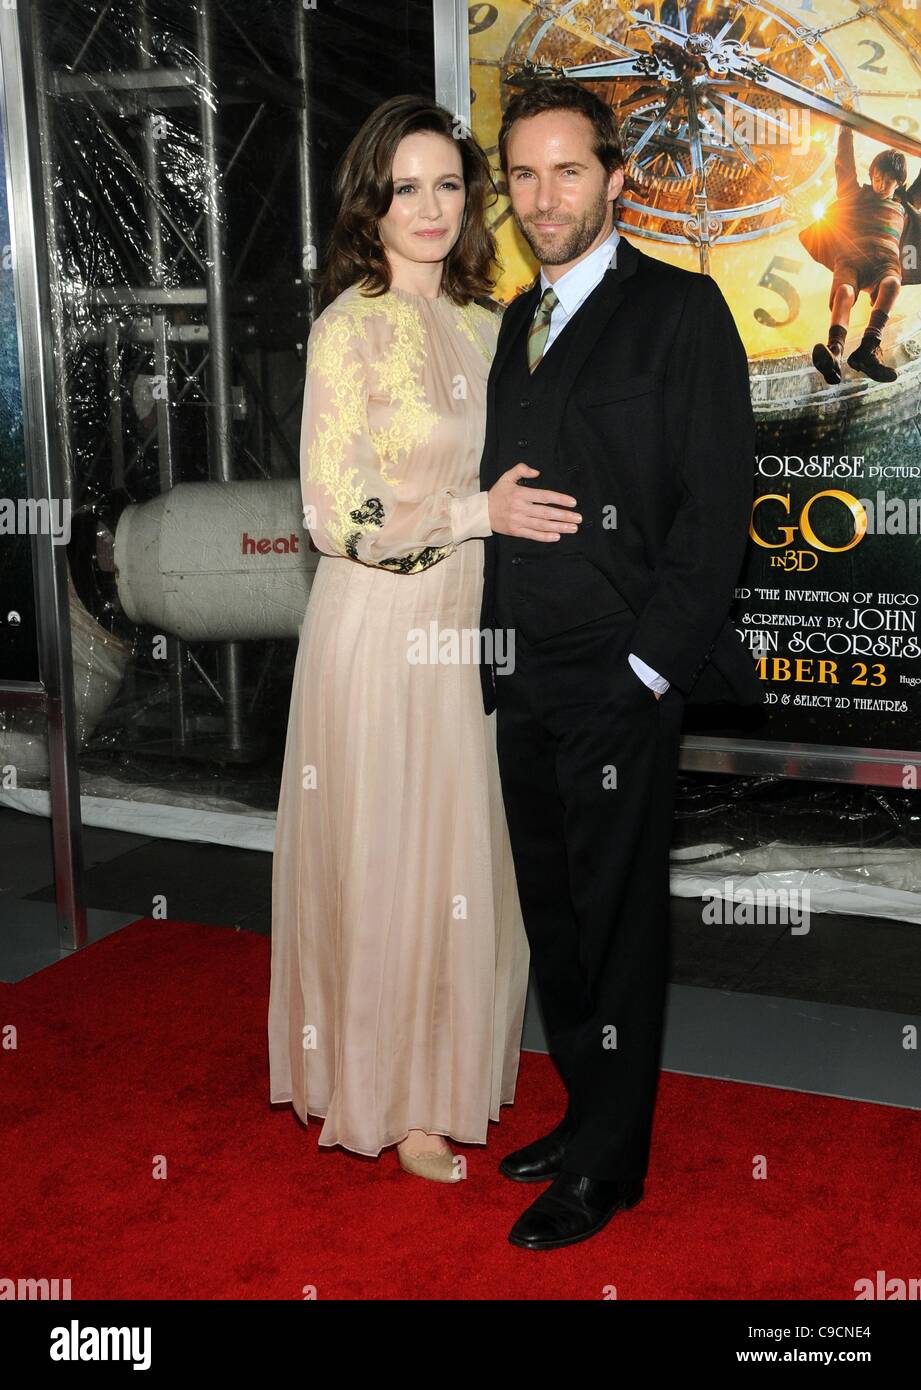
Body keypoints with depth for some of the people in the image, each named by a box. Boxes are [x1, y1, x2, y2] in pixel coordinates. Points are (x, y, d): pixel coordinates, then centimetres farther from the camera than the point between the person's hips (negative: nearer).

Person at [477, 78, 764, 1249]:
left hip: (620, 680, -6)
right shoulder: (518, 323, 16)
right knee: (551, 916, 15)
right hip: (526, 681, 7)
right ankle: (585, 1114, 32)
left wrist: (647, 663, -15)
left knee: (616, 923, 4)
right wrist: (496, 648, 9)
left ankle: (608, 1164, 19)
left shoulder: (678, 308, -5)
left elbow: (716, 498, -11)